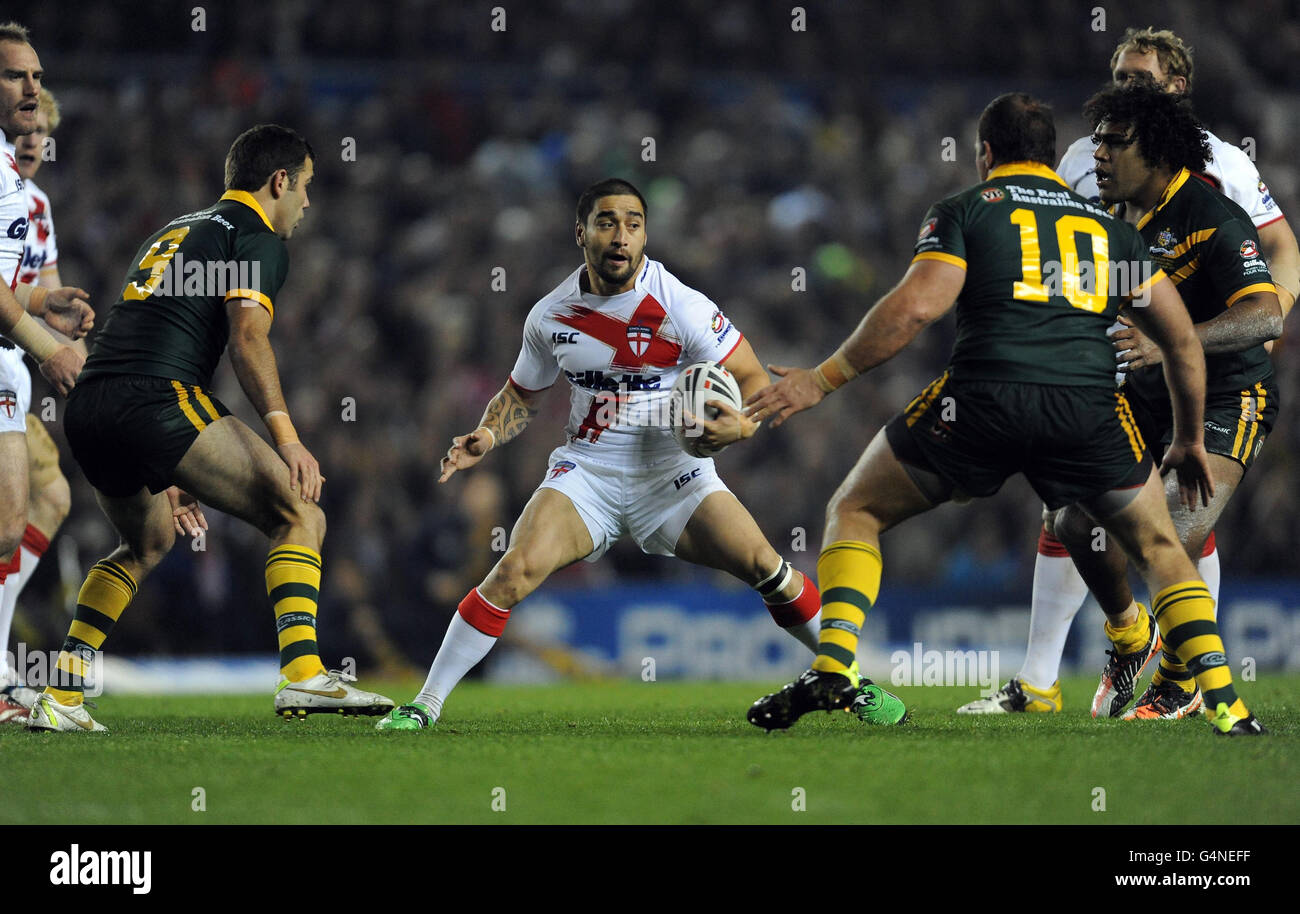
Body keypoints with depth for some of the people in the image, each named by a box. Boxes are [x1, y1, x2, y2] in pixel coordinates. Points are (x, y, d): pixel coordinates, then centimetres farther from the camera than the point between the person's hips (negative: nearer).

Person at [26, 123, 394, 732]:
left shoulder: (172, 233, 32)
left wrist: (167, 474, 38)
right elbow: (247, 338, -13)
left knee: (146, 543, 31)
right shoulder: (257, 240, 5)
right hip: (157, 399, -9)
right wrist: (285, 435, -21)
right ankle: (302, 674, -23)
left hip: (85, 408, 9)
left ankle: (59, 697, 23)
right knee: (298, 515, -4)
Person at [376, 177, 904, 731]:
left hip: (673, 474, -1)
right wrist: (486, 437, -4)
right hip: (587, 472, 1)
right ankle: (424, 706, -12)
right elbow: (522, 394, 15)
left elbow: (754, 380, -7)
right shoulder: (550, 315, -2)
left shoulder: (683, 307, -13)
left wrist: (740, 426, -29)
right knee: (514, 571, -22)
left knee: (764, 566, -17)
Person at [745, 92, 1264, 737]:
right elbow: (1181, 338, 23)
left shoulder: (962, 211, 13)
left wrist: (822, 380, 2)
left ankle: (832, 670, -3)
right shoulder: (1109, 227, 24)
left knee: (854, 512, 16)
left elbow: (916, 307, -3)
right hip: (1090, 408, 2)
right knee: (1158, 548, 22)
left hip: (983, 396, -2)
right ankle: (1224, 703, 6)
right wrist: (1189, 440, 34)